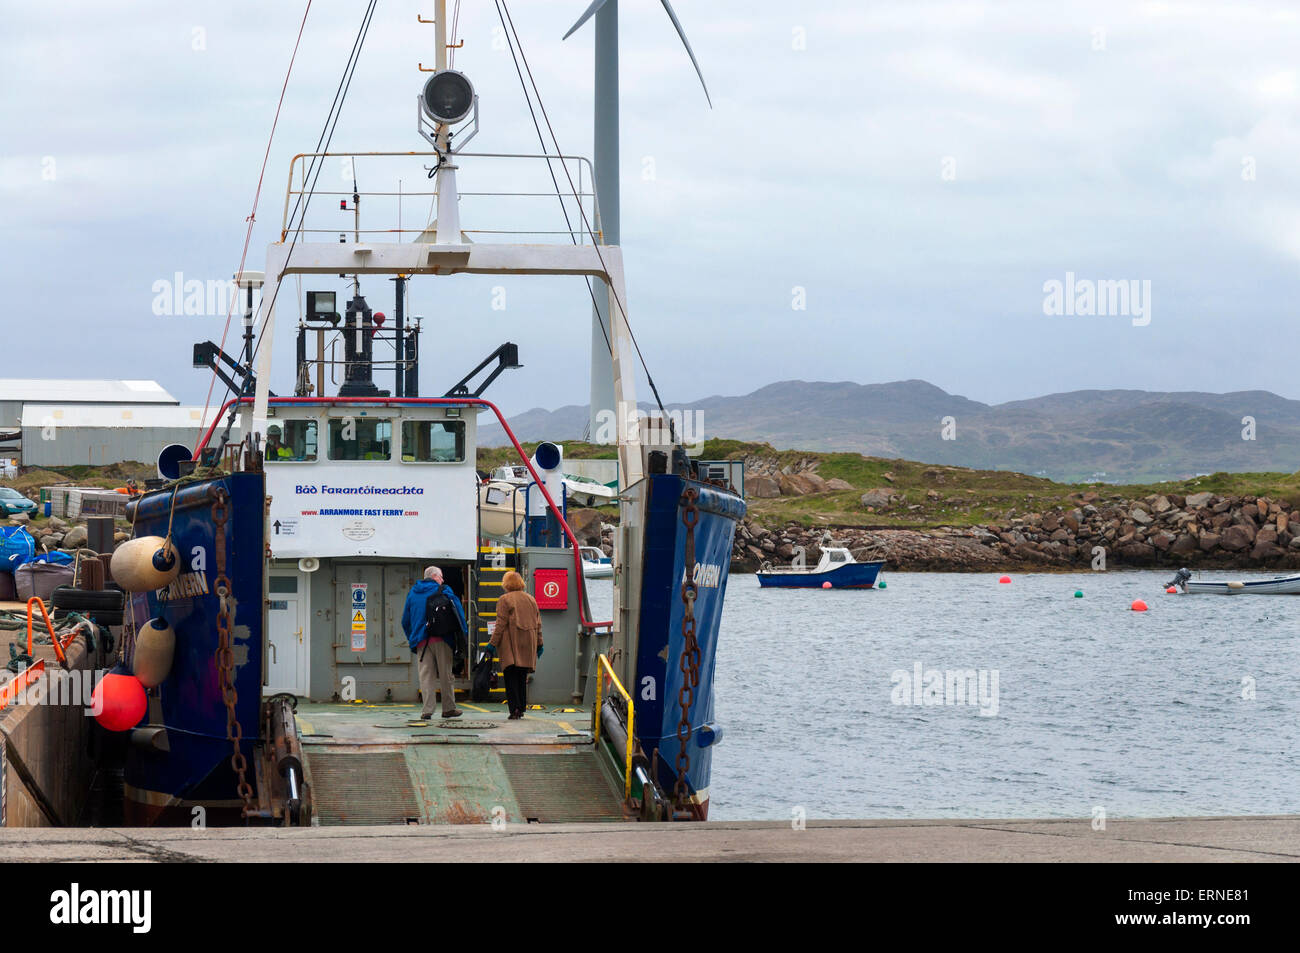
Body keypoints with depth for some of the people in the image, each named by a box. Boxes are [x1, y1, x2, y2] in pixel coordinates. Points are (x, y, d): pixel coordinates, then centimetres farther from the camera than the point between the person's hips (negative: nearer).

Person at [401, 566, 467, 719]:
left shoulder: (412, 593, 13)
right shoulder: (444, 590, 1)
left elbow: (405, 620, 15)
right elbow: (457, 609, -6)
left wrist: (411, 638, 21)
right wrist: (463, 632, 0)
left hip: (421, 641, 3)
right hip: (442, 639, -3)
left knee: (425, 675, 1)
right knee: (445, 674, 7)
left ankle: (427, 710, -8)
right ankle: (448, 708, 13)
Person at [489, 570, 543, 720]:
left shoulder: (504, 600, -4)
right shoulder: (531, 599, 13)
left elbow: (501, 625, -9)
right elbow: (538, 624, 15)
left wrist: (493, 643, -5)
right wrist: (539, 644, 22)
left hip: (511, 644, -5)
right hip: (528, 644, 5)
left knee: (511, 678, -5)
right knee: (522, 678, 12)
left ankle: (514, 708, -16)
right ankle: (521, 708, 11)